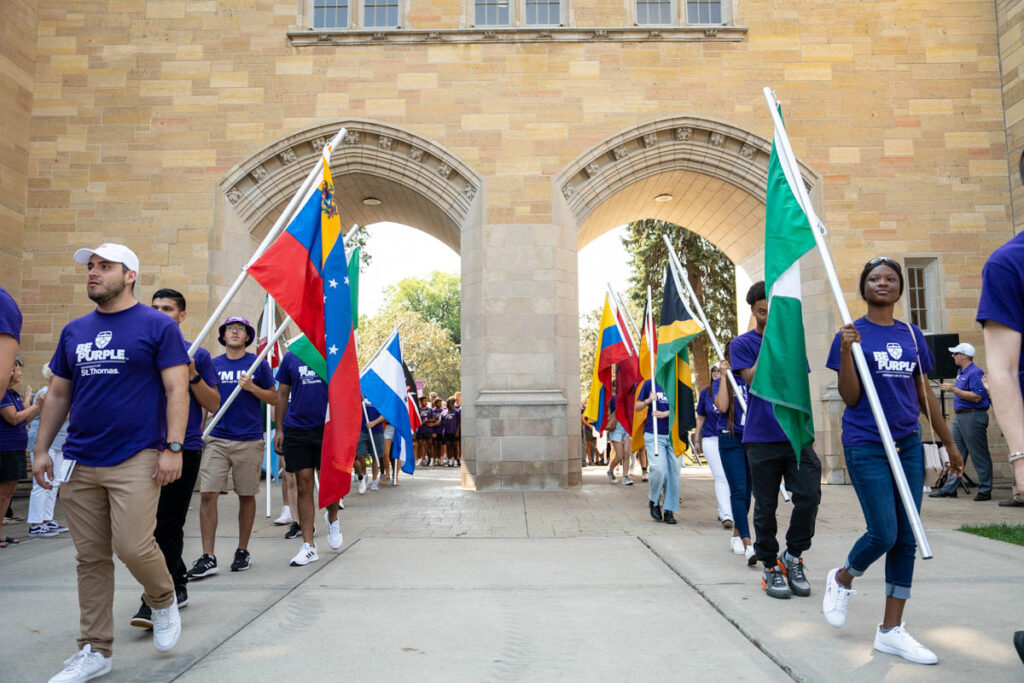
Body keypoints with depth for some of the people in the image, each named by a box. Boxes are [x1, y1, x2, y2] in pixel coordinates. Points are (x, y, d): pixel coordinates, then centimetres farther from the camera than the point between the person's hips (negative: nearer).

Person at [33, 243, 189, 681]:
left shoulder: (158, 326, -3)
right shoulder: (74, 331, 13)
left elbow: (176, 390, -8)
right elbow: (57, 395, 18)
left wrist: (173, 448, -15)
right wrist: (41, 449, 12)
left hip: (136, 460, -5)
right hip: (79, 463, 5)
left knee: (133, 546, -12)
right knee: (91, 559, 9)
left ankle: (164, 602, 20)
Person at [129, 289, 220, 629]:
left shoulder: (196, 355, 3)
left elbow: (214, 404, 0)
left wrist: (192, 375, -13)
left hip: (183, 449, -4)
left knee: (168, 525, -5)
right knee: (155, 522, 12)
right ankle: (178, 587, 28)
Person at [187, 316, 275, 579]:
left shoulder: (258, 364, 3)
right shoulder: (212, 365, 9)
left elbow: (273, 398, 4)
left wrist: (252, 387, -13)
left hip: (249, 440, -1)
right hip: (217, 438, 2)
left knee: (246, 495, 6)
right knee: (207, 494, -7)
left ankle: (243, 551, 21)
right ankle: (207, 558, 0)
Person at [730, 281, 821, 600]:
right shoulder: (742, 344, 2)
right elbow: (754, 380, -12)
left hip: (796, 434, 3)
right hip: (762, 437, -3)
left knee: (809, 495, -8)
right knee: (765, 506, 4)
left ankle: (792, 556, 13)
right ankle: (770, 567, 19)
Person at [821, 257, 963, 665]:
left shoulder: (911, 336, 10)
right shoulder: (851, 335, -3)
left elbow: (925, 395, 16)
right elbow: (851, 398, -8)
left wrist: (949, 443, 17)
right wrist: (847, 351, -20)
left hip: (908, 444, 5)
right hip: (866, 447, -5)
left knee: (906, 538, 5)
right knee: (883, 533, -10)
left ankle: (891, 630, 15)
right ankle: (841, 579, 22)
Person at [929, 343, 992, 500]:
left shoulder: (975, 373, -14)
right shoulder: (960, 372, 16)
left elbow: (976, 397, -22)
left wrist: (954, 390, -22)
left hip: (973, 416, -10)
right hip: (959, 417, 10)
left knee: (980, 456, -2)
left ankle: (985, 491, 5)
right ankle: (950, 489, 13)